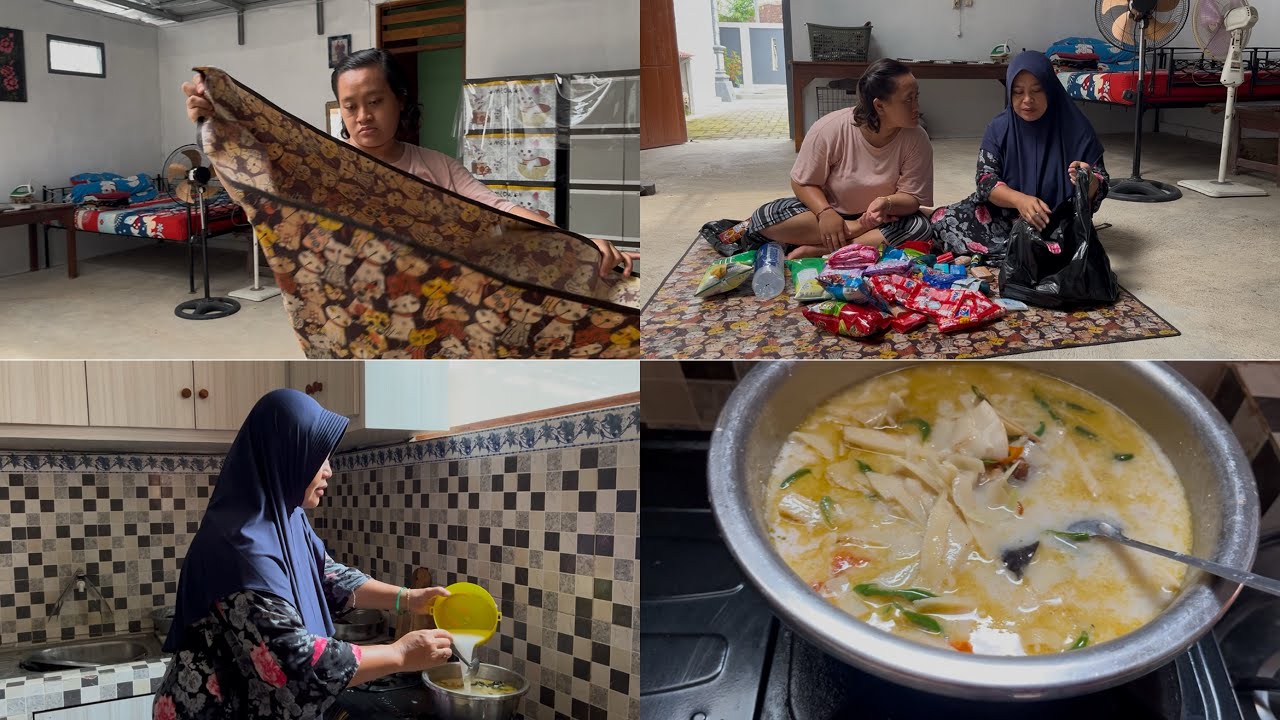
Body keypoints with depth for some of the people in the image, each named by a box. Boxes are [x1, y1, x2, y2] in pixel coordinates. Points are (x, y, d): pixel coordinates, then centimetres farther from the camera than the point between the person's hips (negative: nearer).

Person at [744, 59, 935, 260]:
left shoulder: (917, 140, -16)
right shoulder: (830, 129, -20)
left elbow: (913, 198, -13)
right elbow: (803, 183, -10)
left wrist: (887, 204, -37)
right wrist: (825, 212, -30)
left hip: (877, 217, 1)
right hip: (830, 212, 0)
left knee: (920, 227, -32)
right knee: (763, 217, -24)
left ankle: (815, 251, -29)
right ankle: (861, 229, -23)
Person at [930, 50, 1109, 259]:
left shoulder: (1075, 128, -10)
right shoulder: (999, 128, -3)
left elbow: (1099, 189, -10)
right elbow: (986, 180, -13)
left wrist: (1087, 181, -37)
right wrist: (1020, 200, -35)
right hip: (1005, 215, 3)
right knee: (942, 220, -18)